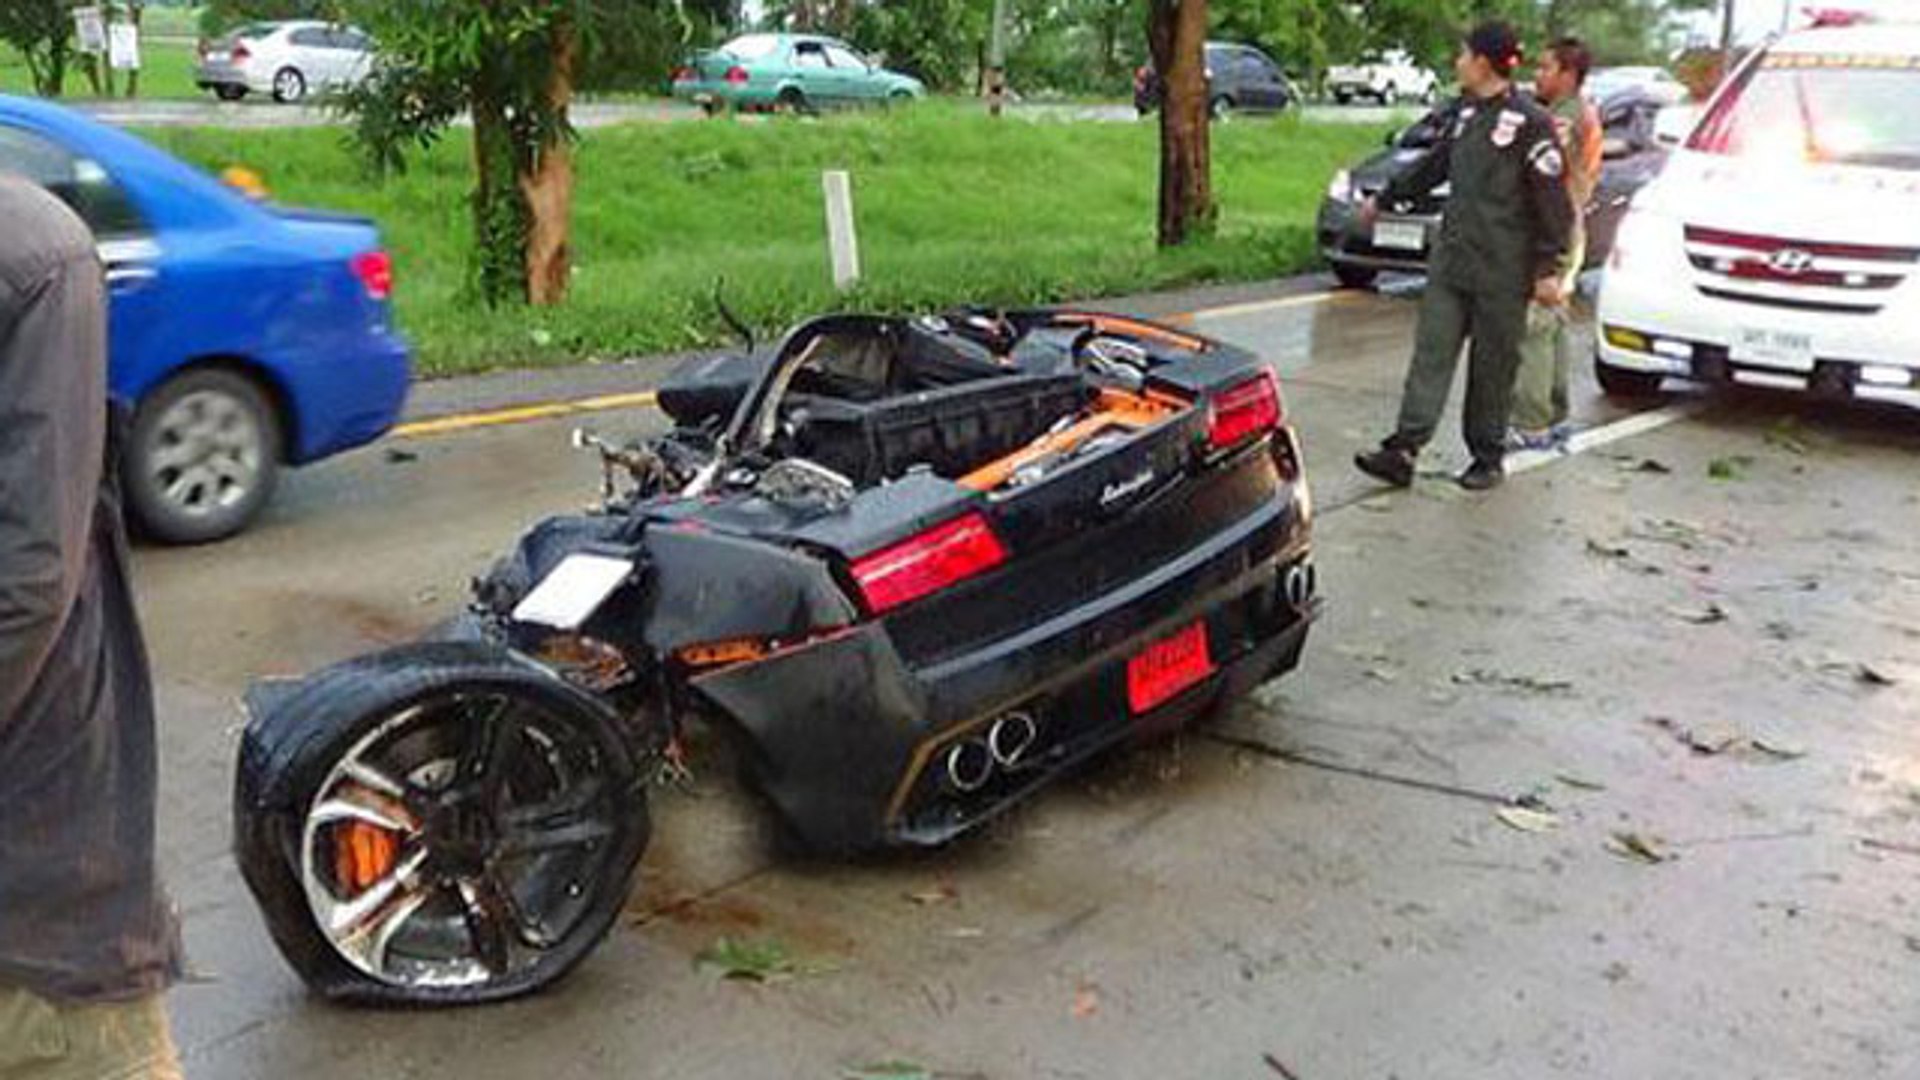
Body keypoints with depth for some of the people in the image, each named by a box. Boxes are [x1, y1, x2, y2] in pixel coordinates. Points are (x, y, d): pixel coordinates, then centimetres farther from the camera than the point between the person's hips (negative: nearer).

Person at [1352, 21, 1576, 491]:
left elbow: (1552, 200, -10)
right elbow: (1433, 166, 27)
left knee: (1493, 366, 3)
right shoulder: (1468, 116, 12)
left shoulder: (1529, 122, -9)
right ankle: (1402, 452, -3)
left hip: (1502, 270, -6)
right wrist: (1384, 199, 36)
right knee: (1431, 354, 0)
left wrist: (1547, 267, -14)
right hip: (1451, 259, 7)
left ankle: (1488, 458, 15)